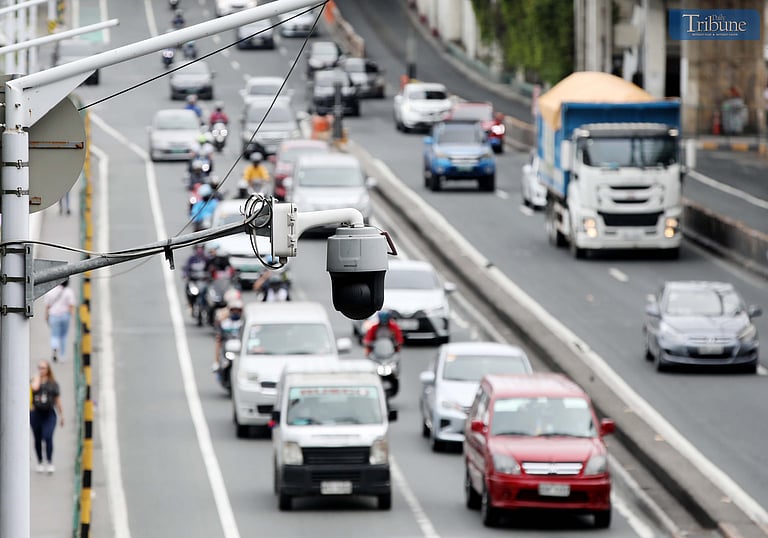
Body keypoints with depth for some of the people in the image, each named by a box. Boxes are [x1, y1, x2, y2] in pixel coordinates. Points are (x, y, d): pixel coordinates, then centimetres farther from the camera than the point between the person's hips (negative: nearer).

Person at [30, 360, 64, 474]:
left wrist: (61, 414, 12)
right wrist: (38, 376, -6)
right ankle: (40, 463, 20)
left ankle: (50, 463, -11)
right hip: (36, 413, 1)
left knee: (48, 437, -15)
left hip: (49, 414, -1)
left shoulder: (53, 383, 7)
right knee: (37, 439, 8)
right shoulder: (34, 380, 4)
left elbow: (57, 399, 11)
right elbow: (35, 388, -20)